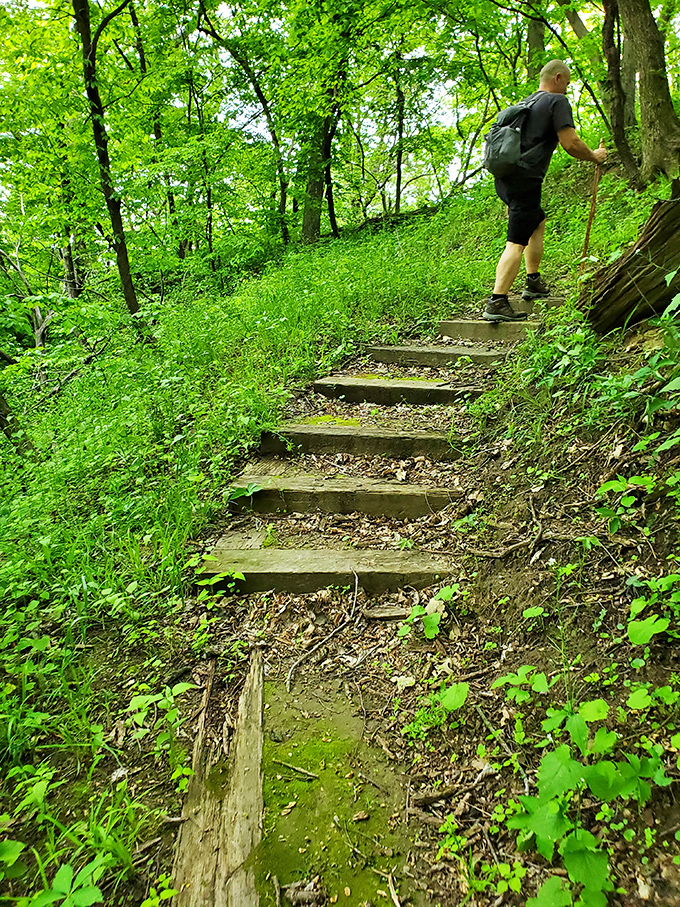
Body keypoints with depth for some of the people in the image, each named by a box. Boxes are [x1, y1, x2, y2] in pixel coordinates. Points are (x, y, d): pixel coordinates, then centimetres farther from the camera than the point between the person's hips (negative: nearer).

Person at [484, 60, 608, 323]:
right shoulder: (557, 101, -1)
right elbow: (570, 143, -11)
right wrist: (595, 156, 8)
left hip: (504, 178, 9)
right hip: (525, 179, -9)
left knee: (539, 222, 27)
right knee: (517, 242, -13)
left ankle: (534, 282, 29)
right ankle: (497, 303, -23)